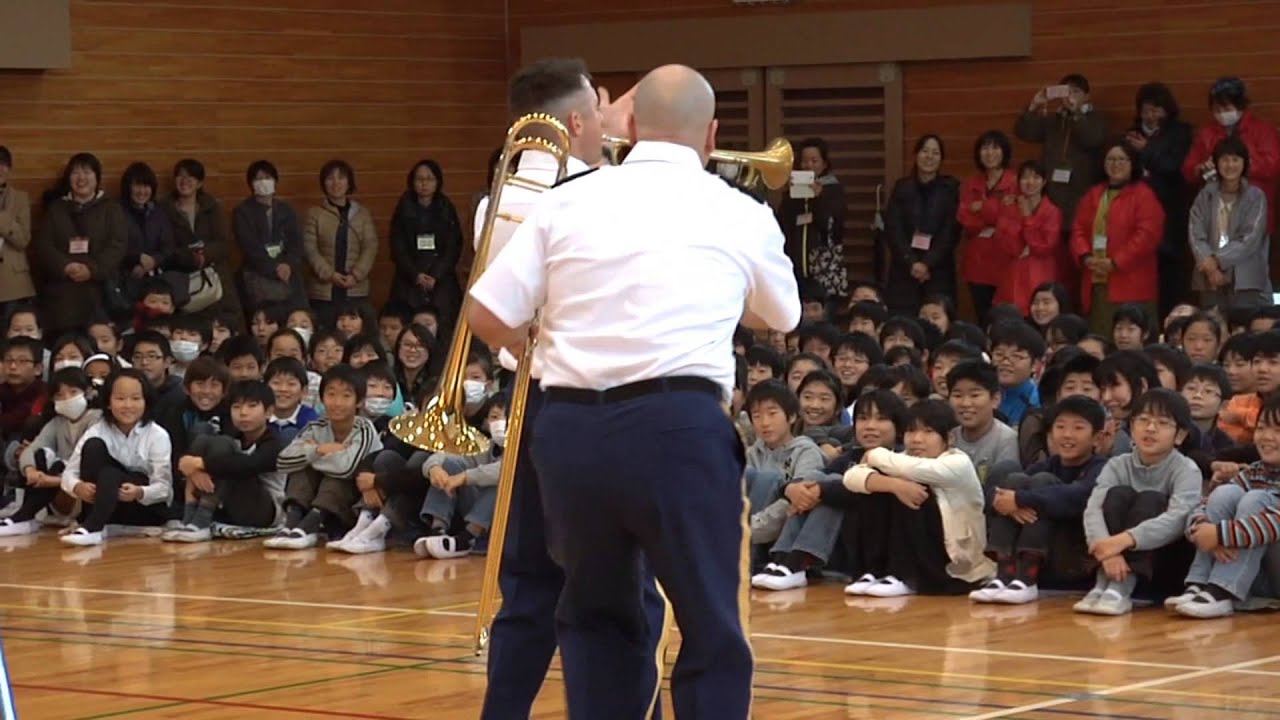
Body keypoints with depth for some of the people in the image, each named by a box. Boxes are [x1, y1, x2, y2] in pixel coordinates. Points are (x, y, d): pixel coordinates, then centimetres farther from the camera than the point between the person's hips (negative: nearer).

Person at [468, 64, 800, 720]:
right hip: (678, 426, -2)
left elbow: (488, 315, 5)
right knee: (711, 630, 4)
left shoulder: (568, 202, 10)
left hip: (570, 427, 3)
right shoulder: (740, 213, 10)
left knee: (594, 616, 21)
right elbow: (780, 318, 28)